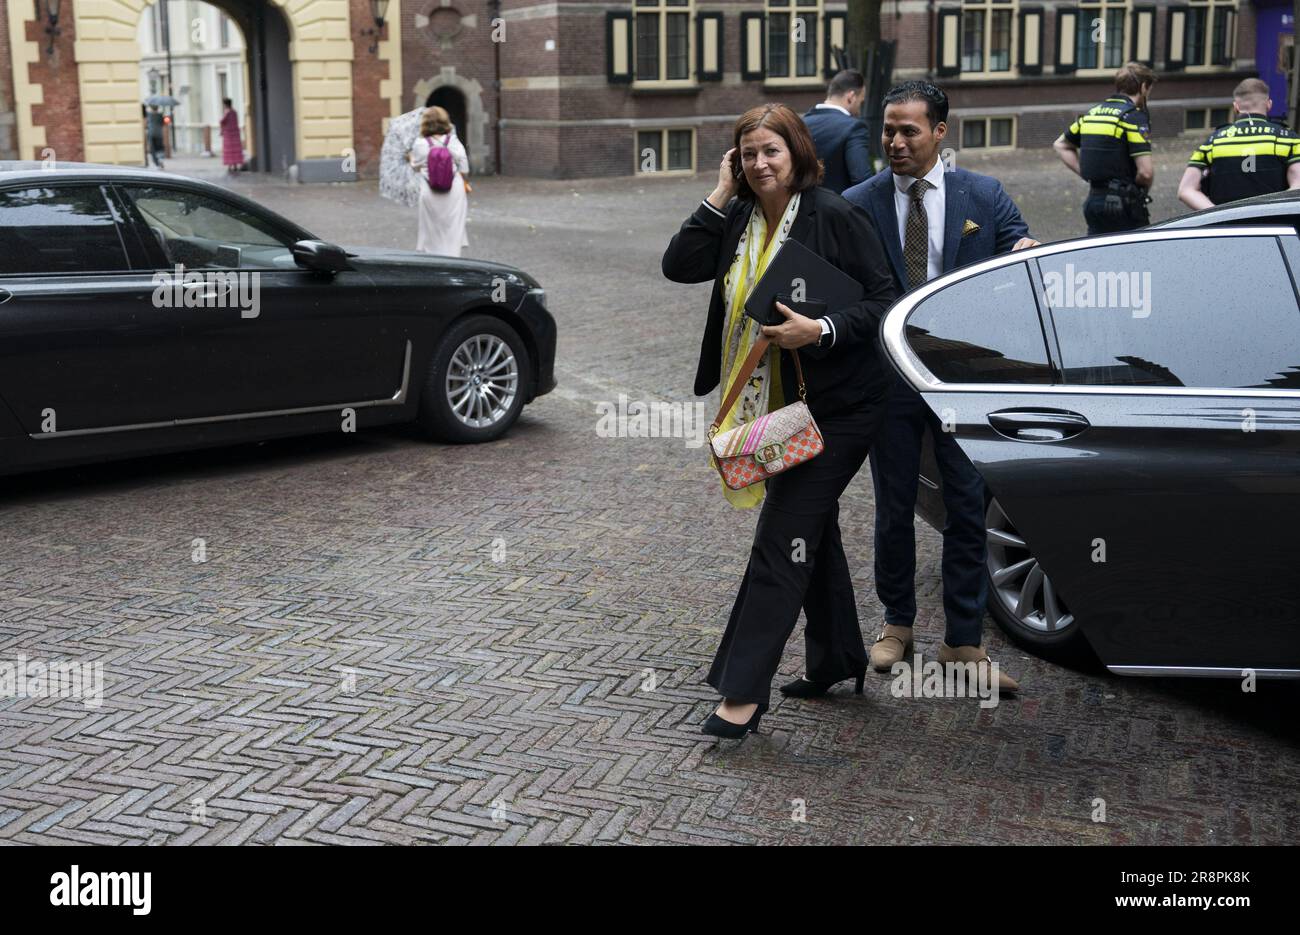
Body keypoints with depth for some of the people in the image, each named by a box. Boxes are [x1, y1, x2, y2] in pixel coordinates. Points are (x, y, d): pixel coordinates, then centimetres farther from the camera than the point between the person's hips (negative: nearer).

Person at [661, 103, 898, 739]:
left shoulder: (835, 217, -13)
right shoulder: (741, 221, 6)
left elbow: (883, 299, -13)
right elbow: (678, 265, -5)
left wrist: (821, 331, -26)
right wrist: (721, 195, -7)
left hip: (836, 406, -8)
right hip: (776, 404, 8)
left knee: (783, 537, -10)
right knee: (813, 530, 18)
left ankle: (743, 692, -8)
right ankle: (837, 658, 35)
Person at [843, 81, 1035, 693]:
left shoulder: (984, 196, 1)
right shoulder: (858, 205, -2)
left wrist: (1025, 253, -20)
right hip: (889, 378, 0)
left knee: (967, 511, 5)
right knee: (894, 509, 12)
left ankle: (964, 643, 16)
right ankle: (897, 624, 31)